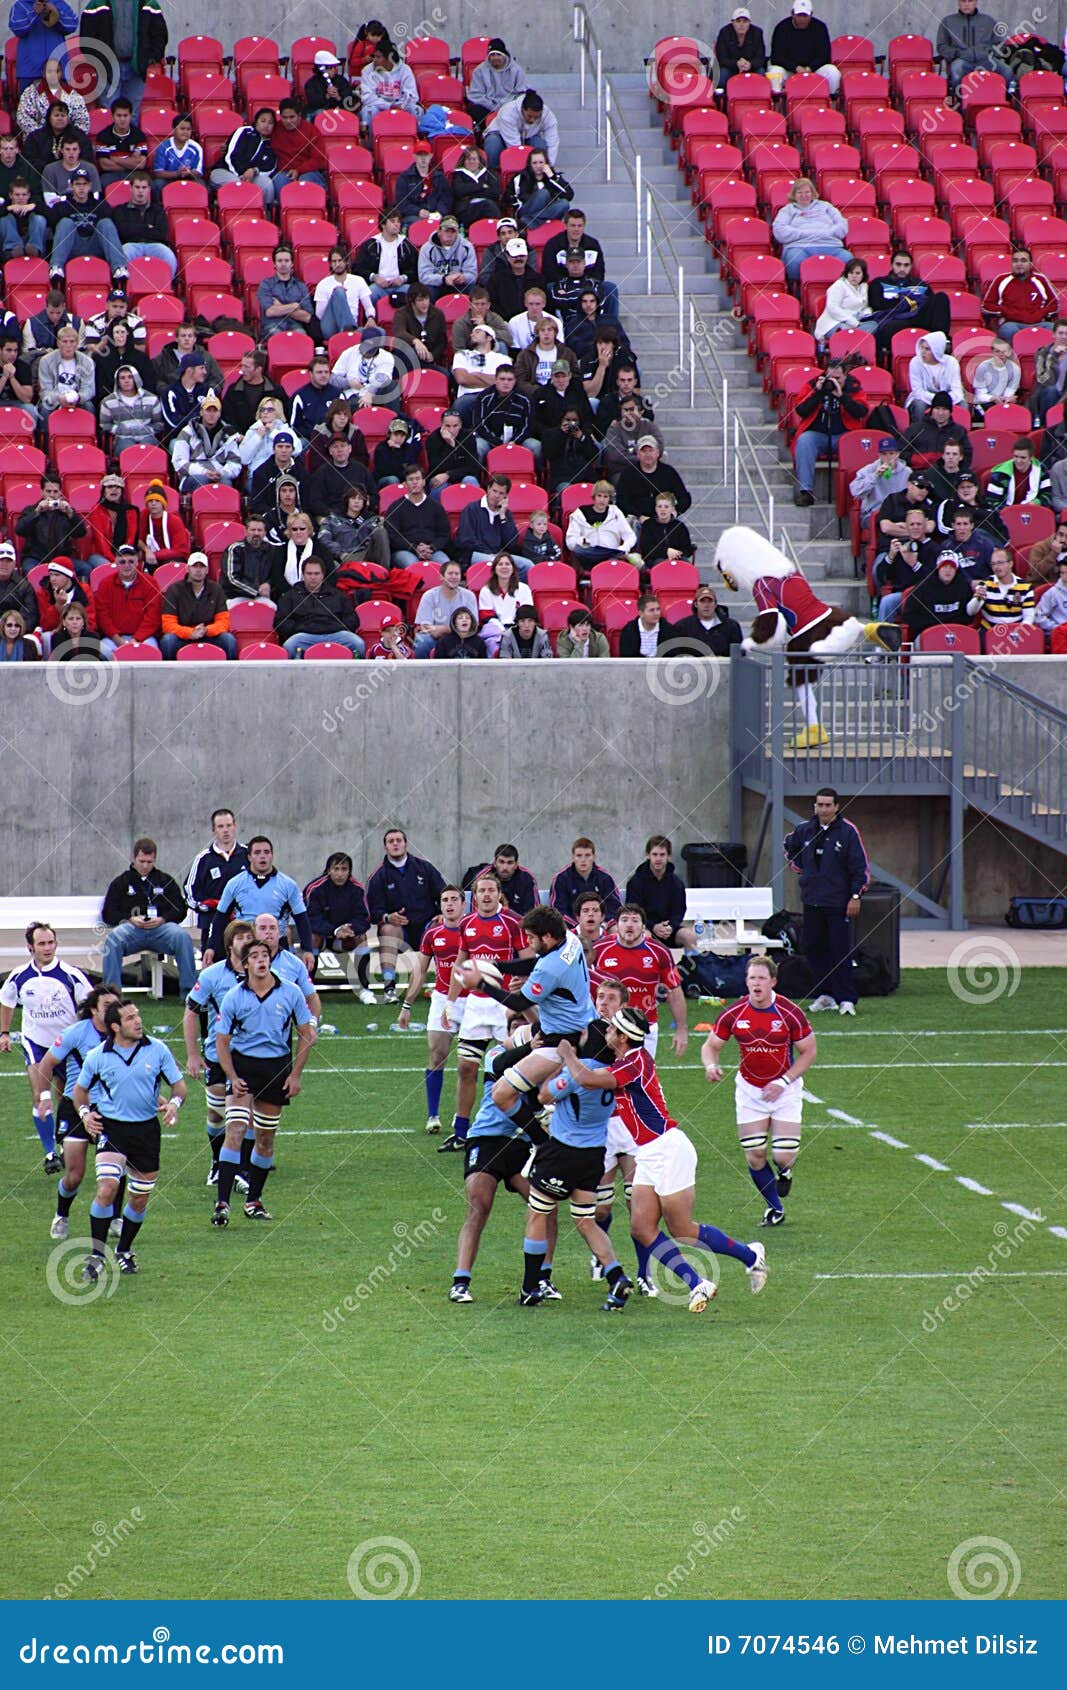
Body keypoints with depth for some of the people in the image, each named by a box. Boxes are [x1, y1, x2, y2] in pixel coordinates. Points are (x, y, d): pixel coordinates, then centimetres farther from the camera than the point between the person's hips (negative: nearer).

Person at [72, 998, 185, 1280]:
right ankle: (96, 1256, -15)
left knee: (139, 1199, 9)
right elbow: (79, 1090, 12)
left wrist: (174, 1104, -17)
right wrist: (85, 1112, -8)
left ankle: (124, 1251, 32)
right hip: (111, 1127, -2)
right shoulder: (98, 1056, -4)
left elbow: (179, 1086, 5)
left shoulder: (157, 1050, -2)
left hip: (147, 1128, 2)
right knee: (107, 1187, -21)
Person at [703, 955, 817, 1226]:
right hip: (749, 1090, 2)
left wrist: (783, 1082, -15)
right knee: (755, 1157, -2)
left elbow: (809, 1052, -5)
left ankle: (783, 1170, 30)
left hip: (784, 1090, -2)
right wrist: (710, 1066, -21)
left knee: (784, 1156, -10)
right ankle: (774, 1208, 21)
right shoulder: (733, 1015, -9)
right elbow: (710, 1045, 2)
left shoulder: (790, 1013, -15)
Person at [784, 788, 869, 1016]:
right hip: (811, 901, 5)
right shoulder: (804, 830, 8)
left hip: (838, 903, -5)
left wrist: (856, 896, -11)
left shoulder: (848, 832, -6)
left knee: (841, 950, -8)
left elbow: (860, 867, -6)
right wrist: (798, 867, 18)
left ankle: (846, 999, -7)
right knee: (814, 948, 6)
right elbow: (789, 846, 30)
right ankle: (824, 995, 14)